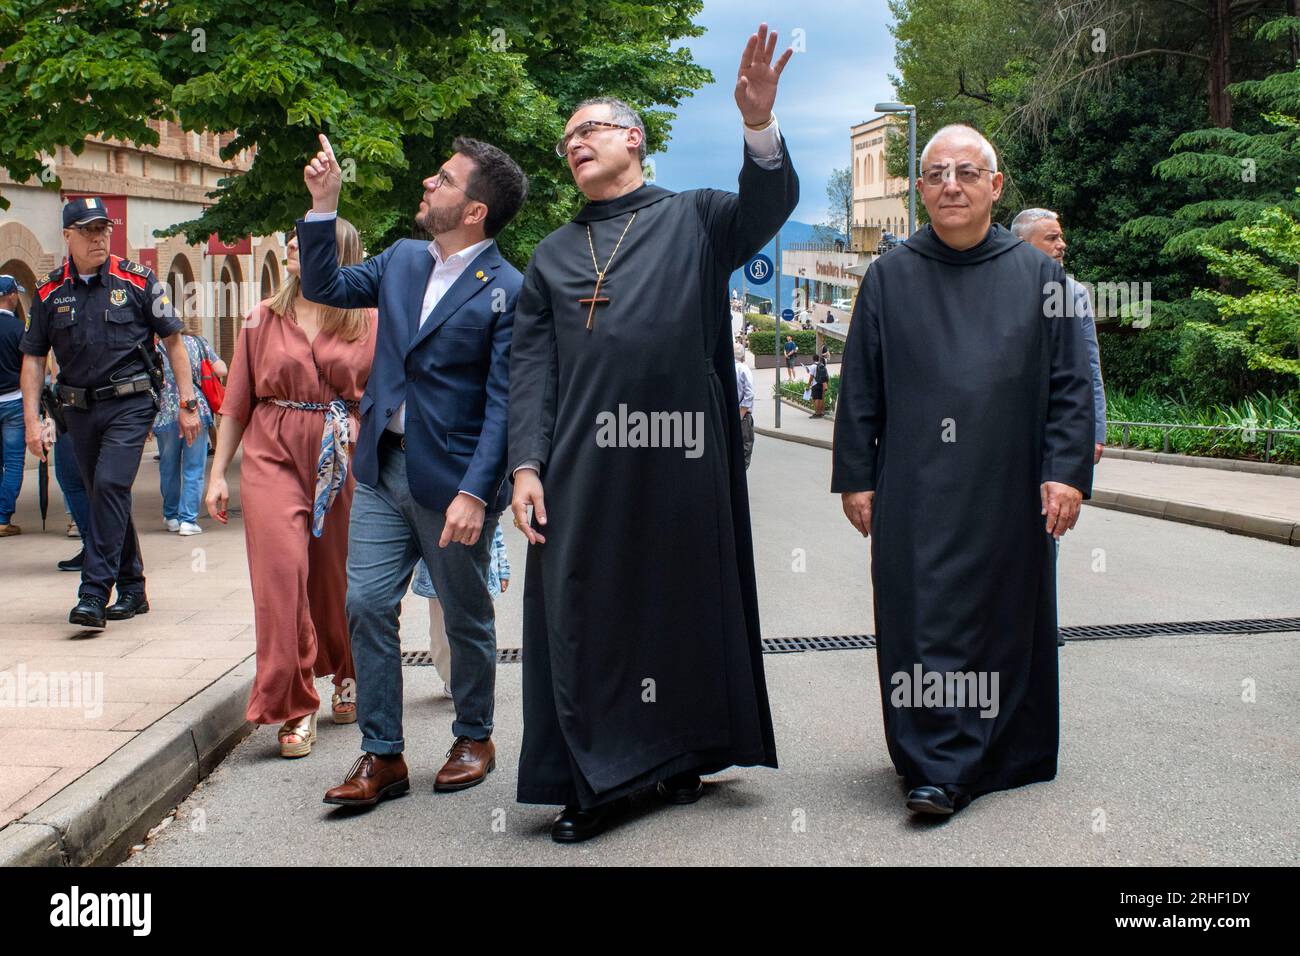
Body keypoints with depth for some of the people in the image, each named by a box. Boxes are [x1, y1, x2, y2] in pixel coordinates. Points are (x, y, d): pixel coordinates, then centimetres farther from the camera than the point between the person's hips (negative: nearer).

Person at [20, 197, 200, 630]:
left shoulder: (137, 280, -1)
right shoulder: (50, 292, 6)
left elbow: (173, 341, 3)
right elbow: (33, 358, 9)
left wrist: (187, 403, -1)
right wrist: (32, 421, 1)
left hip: (131, 403, -4)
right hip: (80, 409, 4)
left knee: (111, 485, -18)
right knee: (105, 496, 10)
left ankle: (94, 594, -17)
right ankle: (132, 590, 23)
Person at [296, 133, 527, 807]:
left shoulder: (507, 291, -13)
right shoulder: (403, 260, 8)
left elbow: (502, 402, -16)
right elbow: (325, 286, 18)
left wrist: (475, 492, -22)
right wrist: (323, 204, 7)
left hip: (452, 479, -6)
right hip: (383, 468, 6)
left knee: (466, 618, 10)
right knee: (367, 606, 2)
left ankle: (473, 738, 30)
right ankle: (382, 755, 11)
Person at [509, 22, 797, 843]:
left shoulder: (695, 220, 10)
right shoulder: (554, 254, 16)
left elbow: (771, 204, -10)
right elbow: (531, 364, 8)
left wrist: (759, 123, -29)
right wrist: (527, 464, -4)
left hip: (681, 457, -2)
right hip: (584, 462, 2)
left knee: (684, 602, 6)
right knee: (585, 611, 1)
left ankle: (682, 754, 23)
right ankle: (595, 782, 9)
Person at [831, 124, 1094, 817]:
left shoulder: (1037, 274, 4)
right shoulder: (889, 277, 5)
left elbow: (1070, 384, 3)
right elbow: (858, 389, 6)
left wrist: (1067, 472, -7)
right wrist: (856, 478, 1)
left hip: (1009, 490, 1)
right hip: (916, 492, 0)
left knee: (1005, 617, 8)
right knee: (924, 622, -3)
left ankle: (1000, 754, 23)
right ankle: (937, 768, 2)